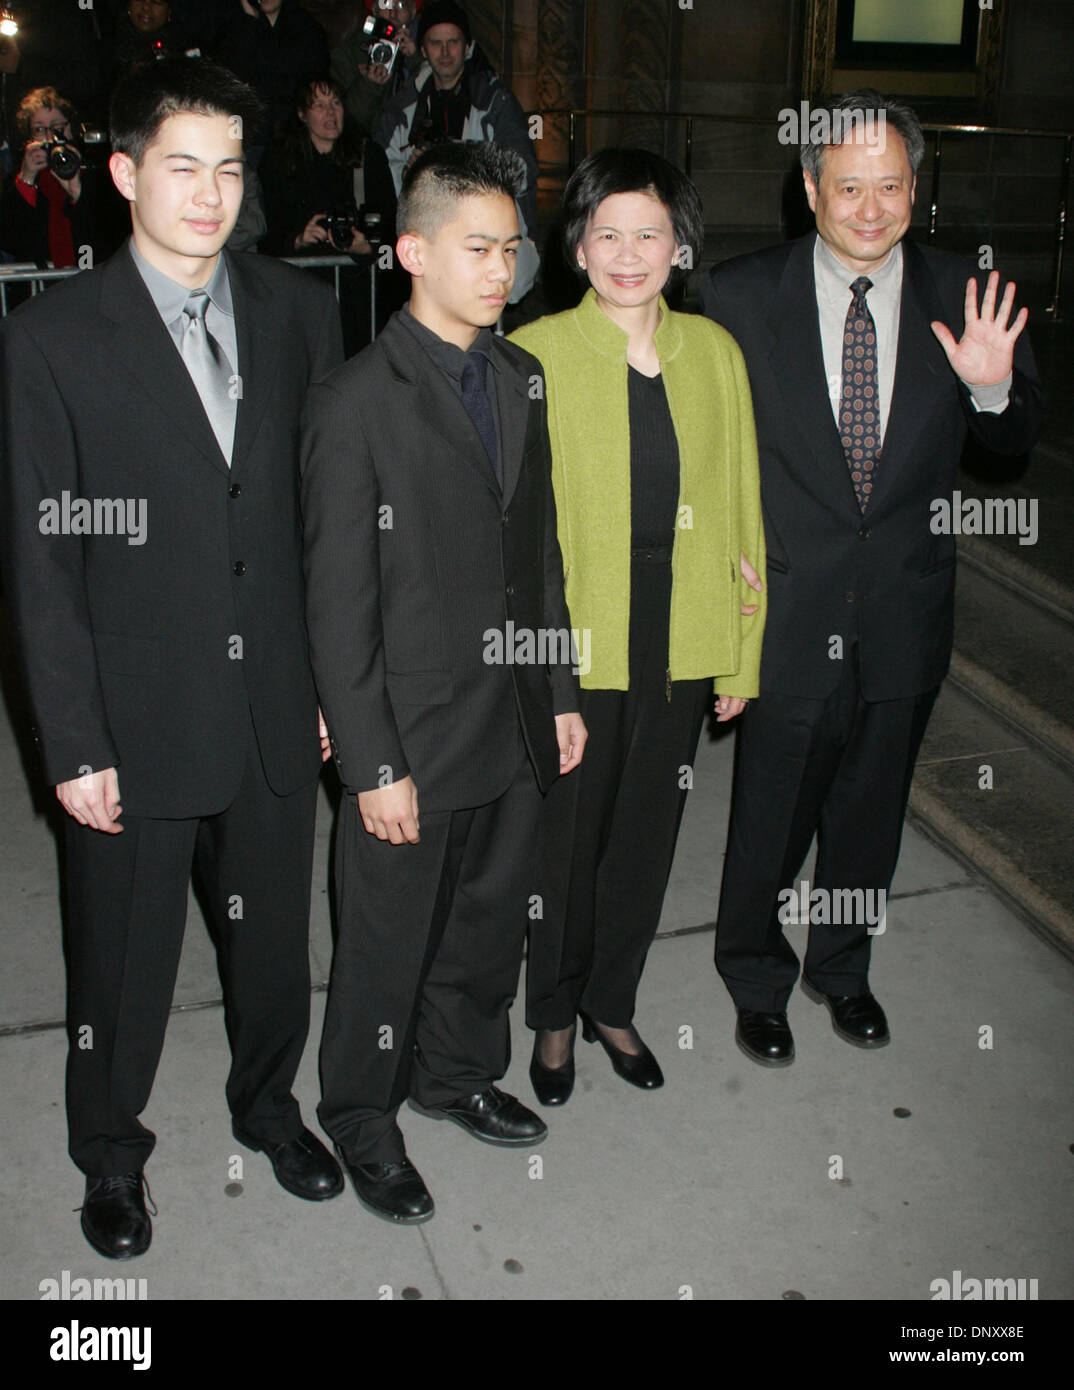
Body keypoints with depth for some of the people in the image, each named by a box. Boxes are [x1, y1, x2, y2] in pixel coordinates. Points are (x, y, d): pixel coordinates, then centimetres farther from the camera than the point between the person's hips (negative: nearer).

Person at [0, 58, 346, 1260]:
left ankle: (266, 1101, 46)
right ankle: (110, 1153, 40)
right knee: (122, 958, 14)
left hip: (276, 702, 3)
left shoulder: (296, 310, 2)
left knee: (273, 932, 19)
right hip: (137, 718, -3)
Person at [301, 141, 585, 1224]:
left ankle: (456, 1072, 46)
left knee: (490, 921, 21)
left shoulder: (521, 379, 6)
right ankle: (360, 1117, 36)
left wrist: (562, 690, 12)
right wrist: (372, 765, -16)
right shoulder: (354, 403, -14)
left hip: (517, 728, 6)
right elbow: (338, 605, -15)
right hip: (411, 740, -6)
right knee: (388, 946, 11)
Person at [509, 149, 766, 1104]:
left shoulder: (714, 353, 3)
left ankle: (610, 1000, 40)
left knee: (648, 830, 17)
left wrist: (741, 656, 6)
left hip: (681, 644, 4)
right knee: (563, 836, 11)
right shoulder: (534, 355, -8)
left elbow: (738, 508, 7)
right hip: (572, 645, -3)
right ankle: (553, 1015, 35)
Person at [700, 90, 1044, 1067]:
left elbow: (1017, 443, 3)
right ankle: (759, 982, 37)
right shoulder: (742, 297, -8)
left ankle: (842, 969, 44)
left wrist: (994, 386, -18)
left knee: (872, 808, 19)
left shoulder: (964, 299, -2)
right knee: (773, 812, 11)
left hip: (906, 609, 3)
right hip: (791, 608, -2)